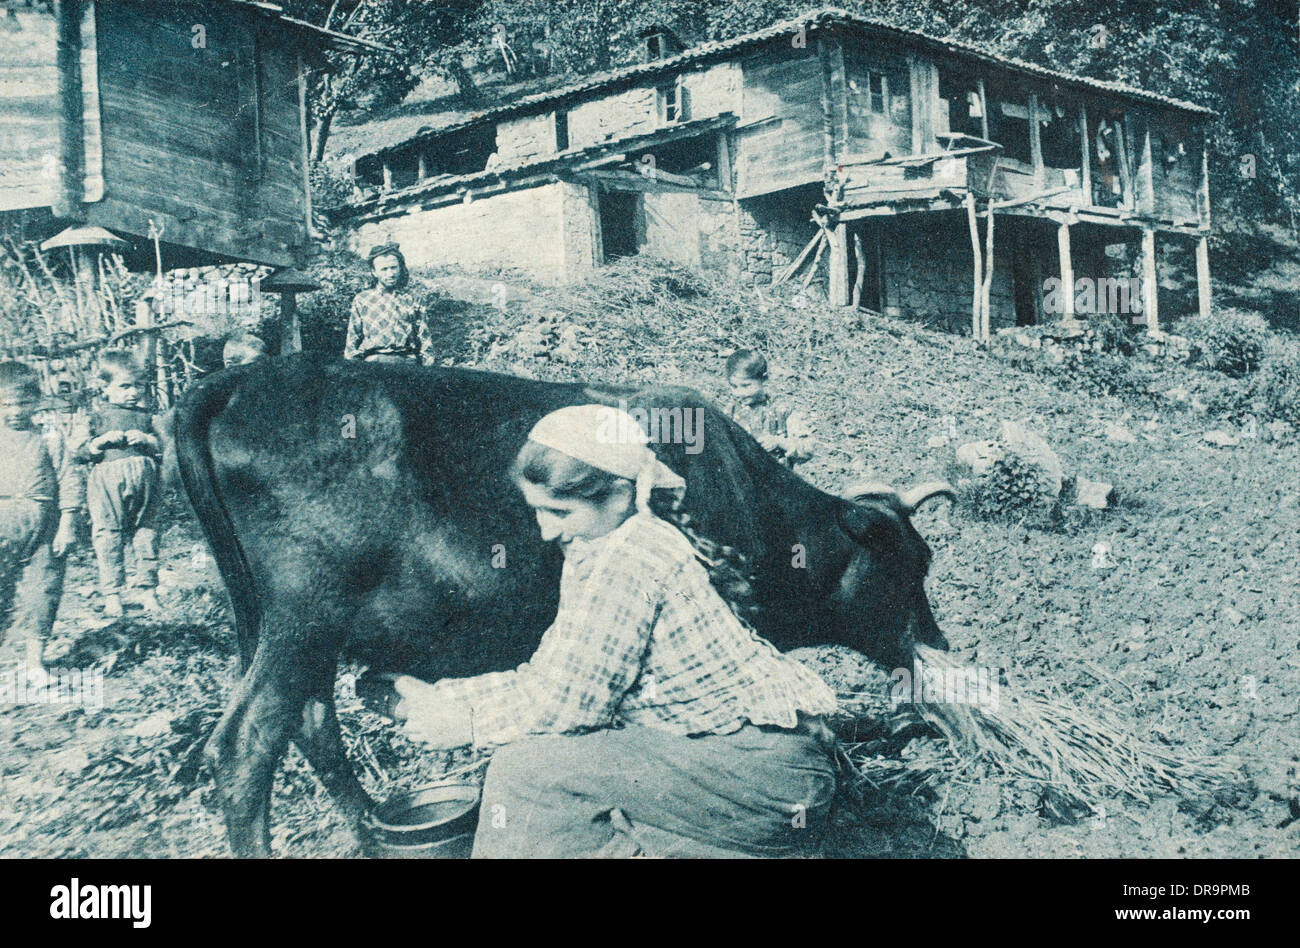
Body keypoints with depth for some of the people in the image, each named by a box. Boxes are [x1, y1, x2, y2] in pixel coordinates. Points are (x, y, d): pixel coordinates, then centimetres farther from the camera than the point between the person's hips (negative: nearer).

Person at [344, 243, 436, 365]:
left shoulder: (413, 300, 16)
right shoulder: (362, 299, 15)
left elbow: (424, 341, 14)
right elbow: (352, 340, 16)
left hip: (406, 361, 0)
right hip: (372, 361, 0)